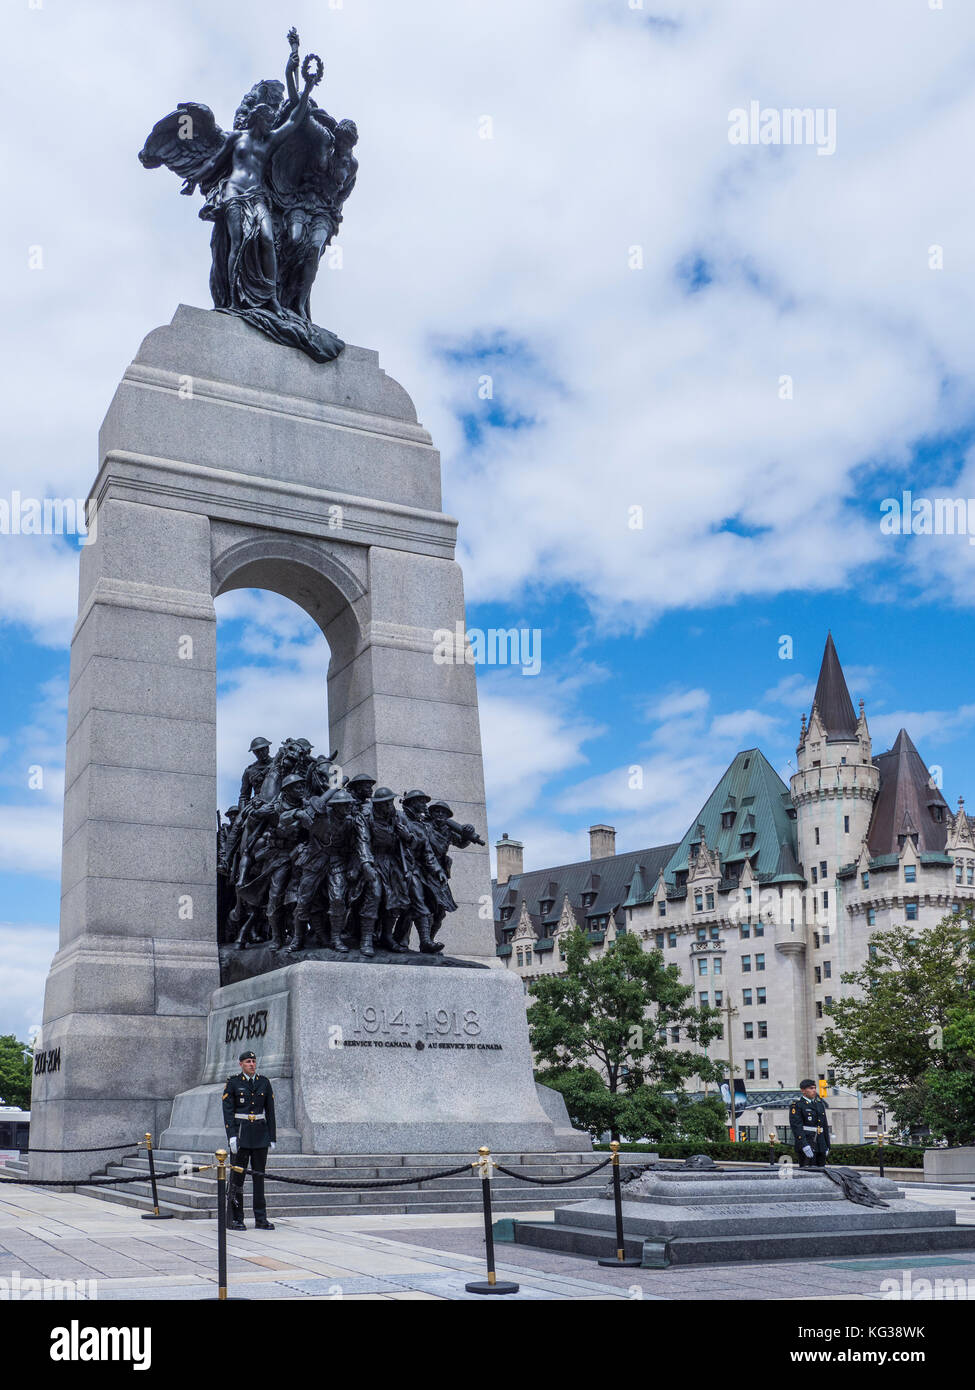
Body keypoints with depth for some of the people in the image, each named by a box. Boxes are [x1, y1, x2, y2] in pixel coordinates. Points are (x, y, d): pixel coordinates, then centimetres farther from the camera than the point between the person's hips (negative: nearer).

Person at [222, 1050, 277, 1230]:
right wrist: (232, 1136, -15)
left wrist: (272, 1137, 6)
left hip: (260, 1134, 3)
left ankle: (261, 1219, 9)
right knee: (237, 1175, -1)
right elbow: (228, 1111, -5)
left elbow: (270, 1111, 10)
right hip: (241, 1133, -3)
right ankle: (235, 1219, 7)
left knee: (259, 1175, 5)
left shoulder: (264, 1082, 8)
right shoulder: (233, 1083, 0)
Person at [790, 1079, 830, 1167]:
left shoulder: (820, 1104, 18)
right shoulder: (796, 1105, -5)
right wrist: (804, 1145, -23)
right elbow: (796, 1126, -14)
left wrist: (827, 1146, 18)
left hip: (820, 1146, 7)